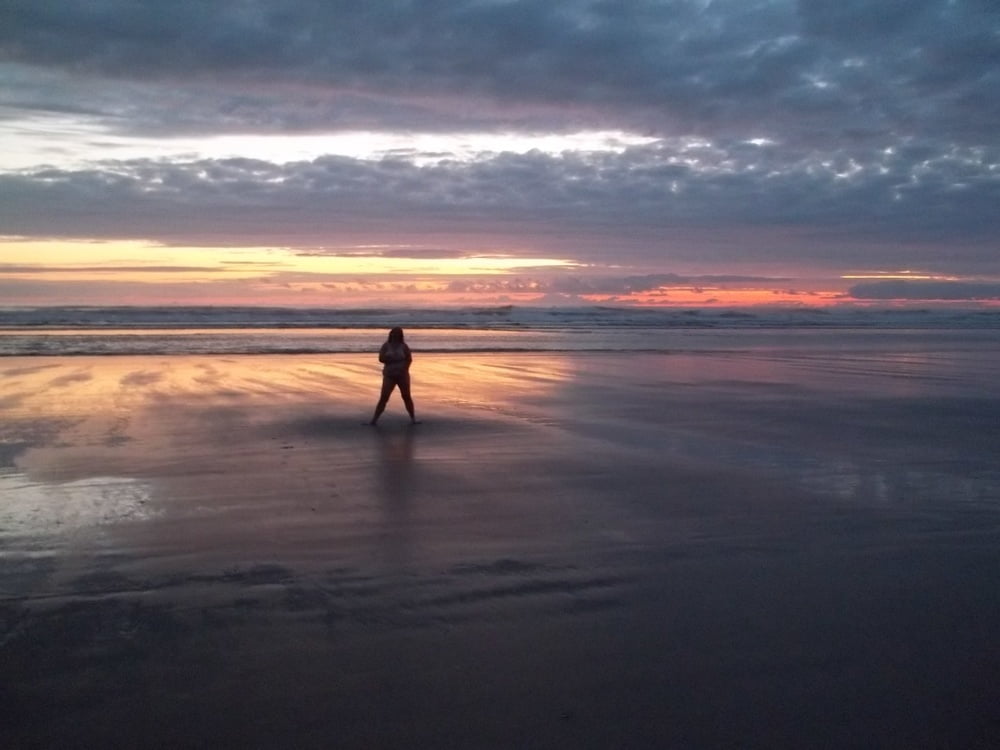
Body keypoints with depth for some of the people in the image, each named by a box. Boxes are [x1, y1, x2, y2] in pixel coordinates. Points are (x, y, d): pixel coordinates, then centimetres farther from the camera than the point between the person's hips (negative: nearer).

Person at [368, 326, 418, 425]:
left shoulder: (403, 346, 0)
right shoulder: (386, 346, 0)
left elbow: (409, 359, -2)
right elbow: (381, 358, -7)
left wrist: (404, 369, -15)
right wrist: (393, 358, -15)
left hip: (402, 375, 0)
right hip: (389, 375, 0)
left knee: (406, 396, 5)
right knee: (383, 397, -5)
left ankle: (413, 417, 16)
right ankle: (374, 419, -4)